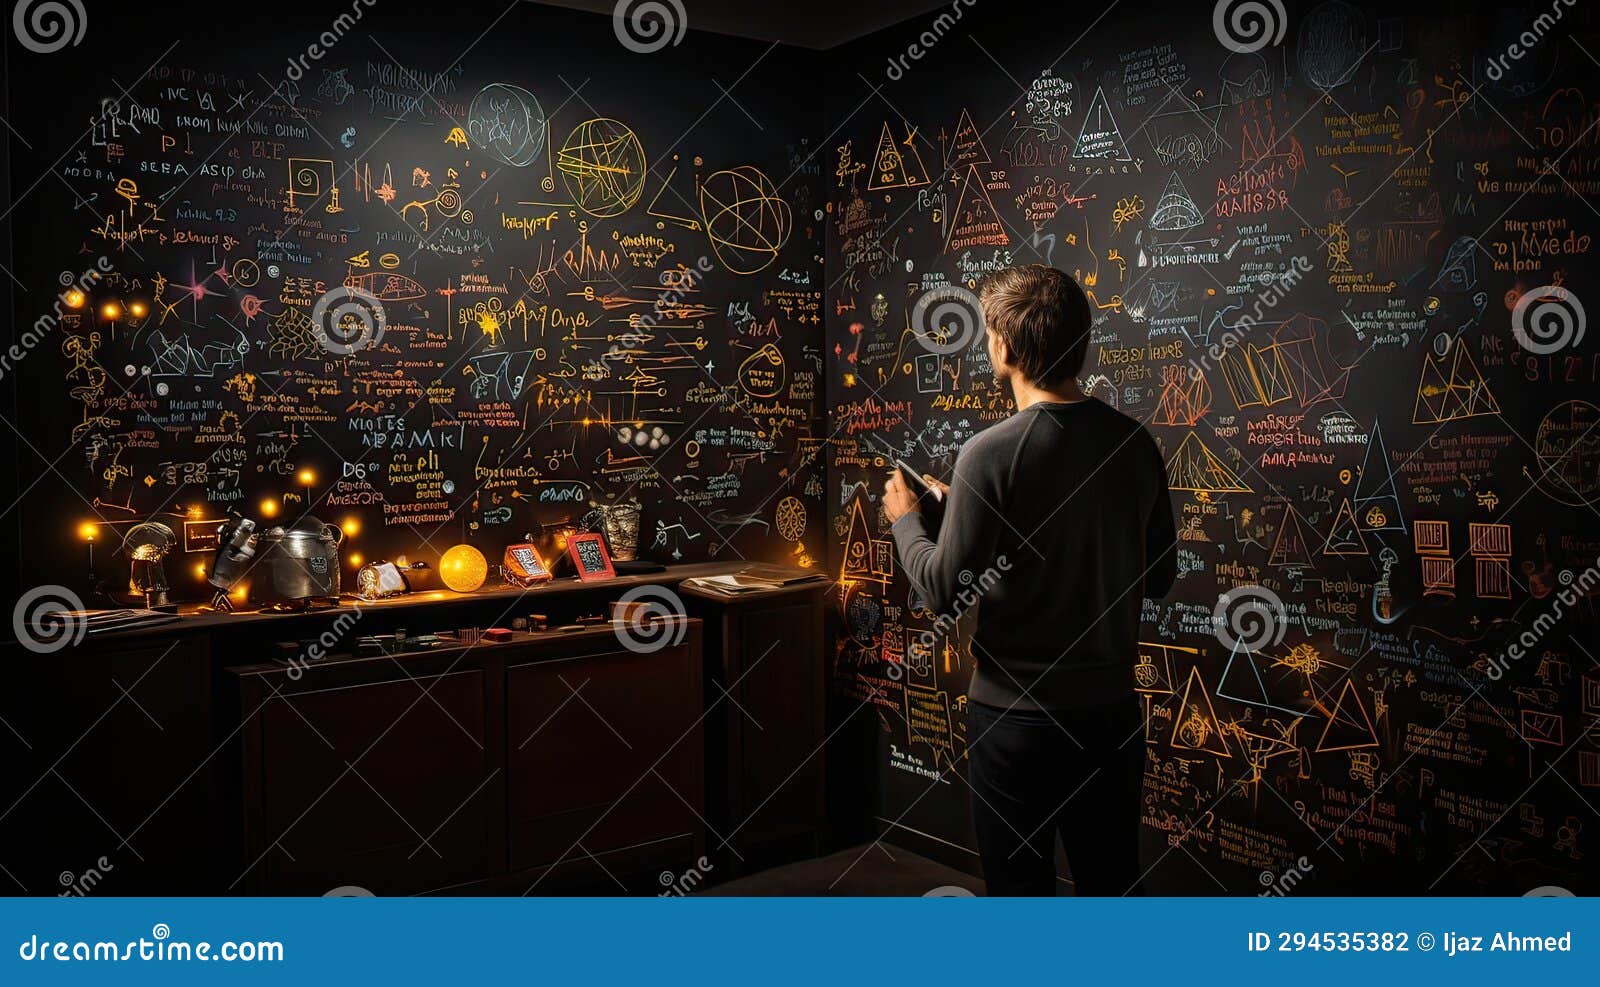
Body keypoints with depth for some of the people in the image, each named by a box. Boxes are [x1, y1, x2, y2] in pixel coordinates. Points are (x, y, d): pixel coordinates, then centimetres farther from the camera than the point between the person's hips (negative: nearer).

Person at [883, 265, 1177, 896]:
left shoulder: (993, 453, -18)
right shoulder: (1135, 443, -2)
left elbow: (943, 595, -14)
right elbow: (1159, 577, 9)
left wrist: (905, 520, 5)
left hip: (1018, 715, -5)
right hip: (1113, 708, 5)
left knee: (1021, 887, 11)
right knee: (1112, 883, 19)